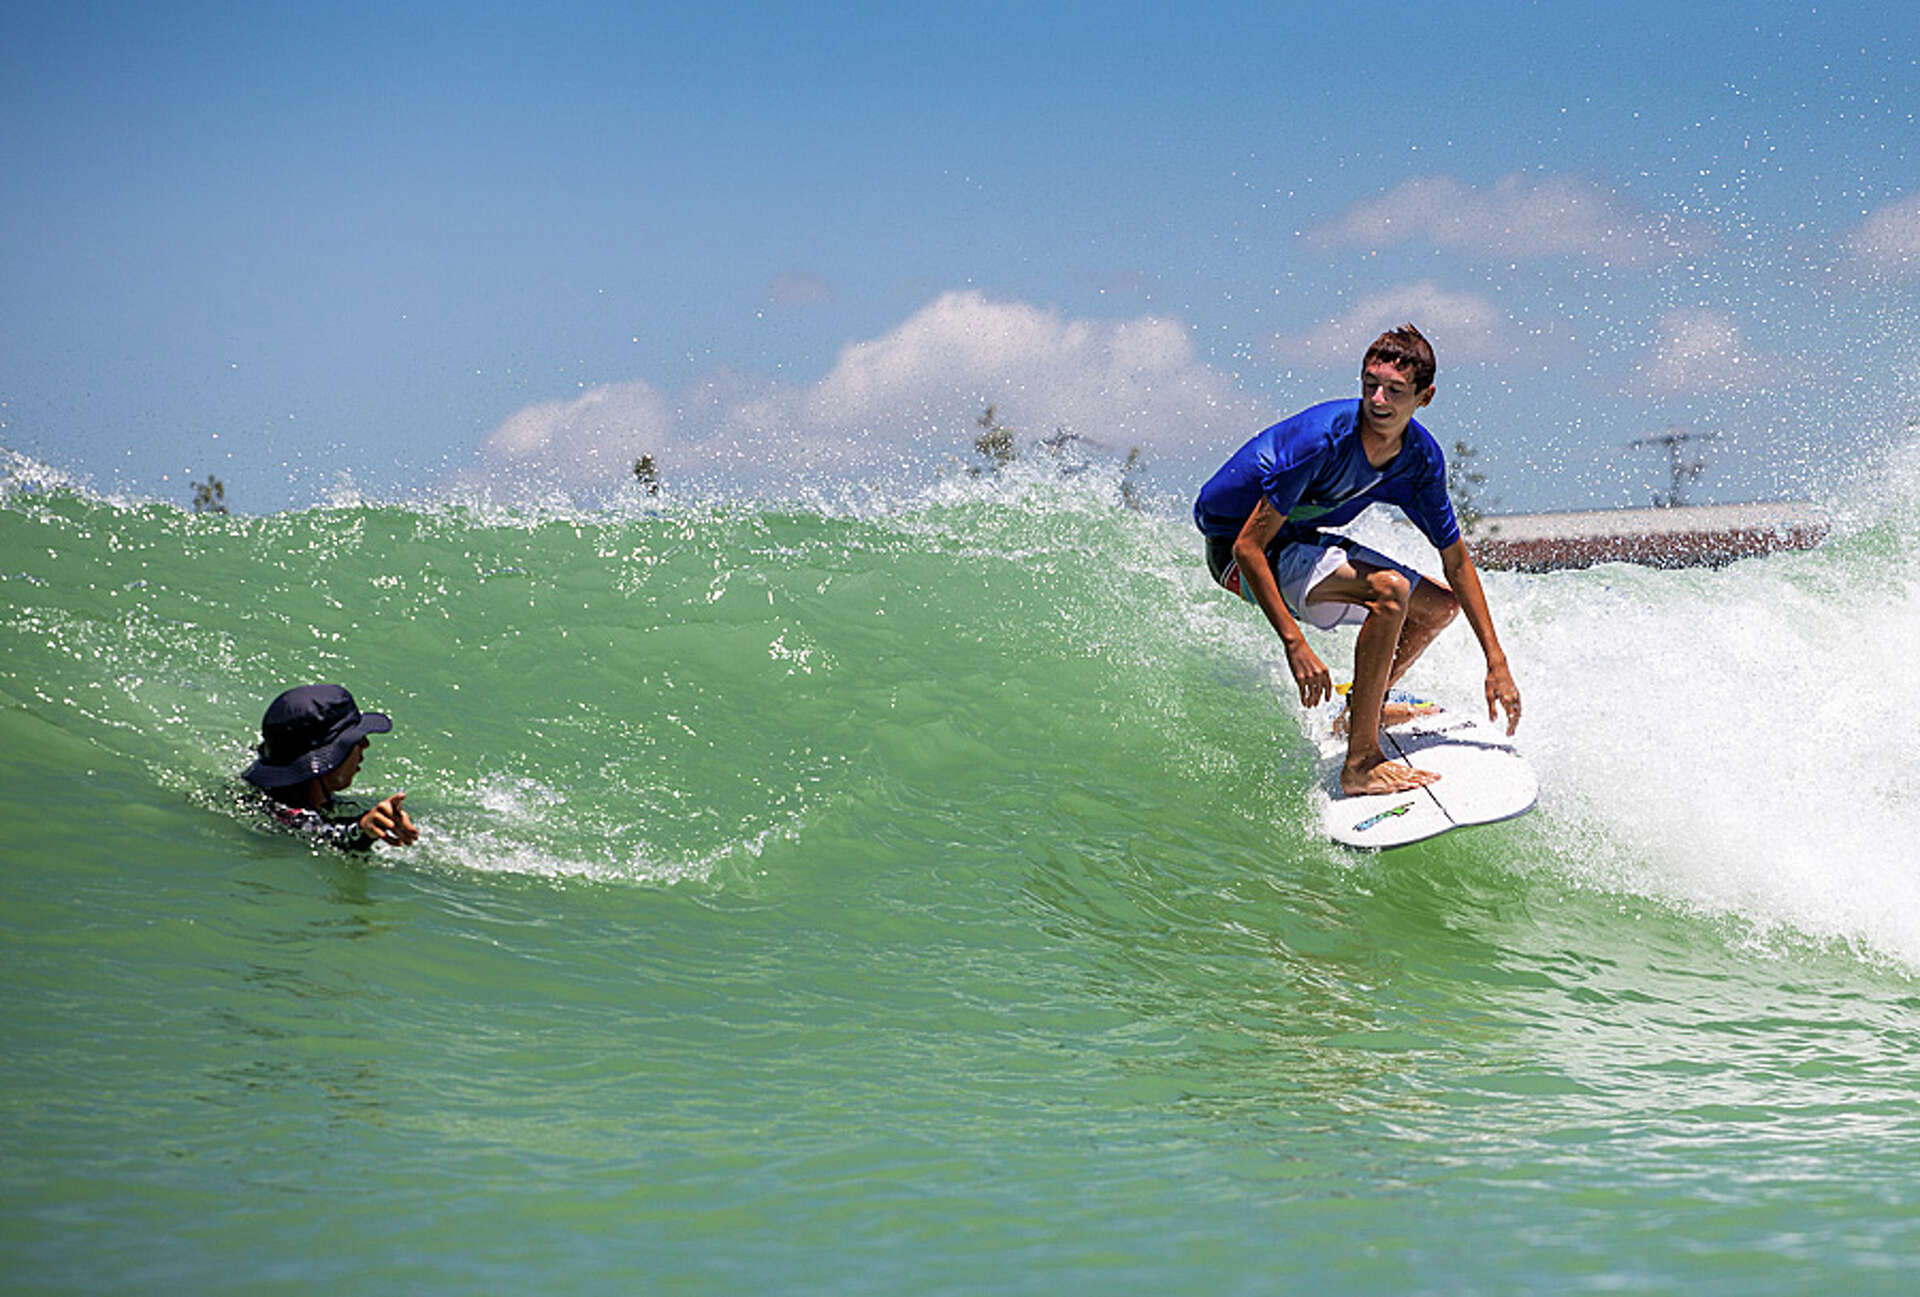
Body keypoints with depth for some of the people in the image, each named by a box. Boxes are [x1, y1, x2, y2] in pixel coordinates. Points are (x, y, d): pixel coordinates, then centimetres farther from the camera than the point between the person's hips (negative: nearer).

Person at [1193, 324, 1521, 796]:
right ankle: (1361, 765, -26)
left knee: (1439, 605, 9)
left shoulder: (1421, 457, -9)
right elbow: (1248, 548, -31)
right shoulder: (1324, 438, -32)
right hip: (1234, 546, -8)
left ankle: (1363, 712, 29)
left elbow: (1457, 562, 2)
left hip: (1299, 539, 8)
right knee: (1390, 589, -29)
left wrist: (1496, 663, -1)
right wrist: (1295, 645, -37)